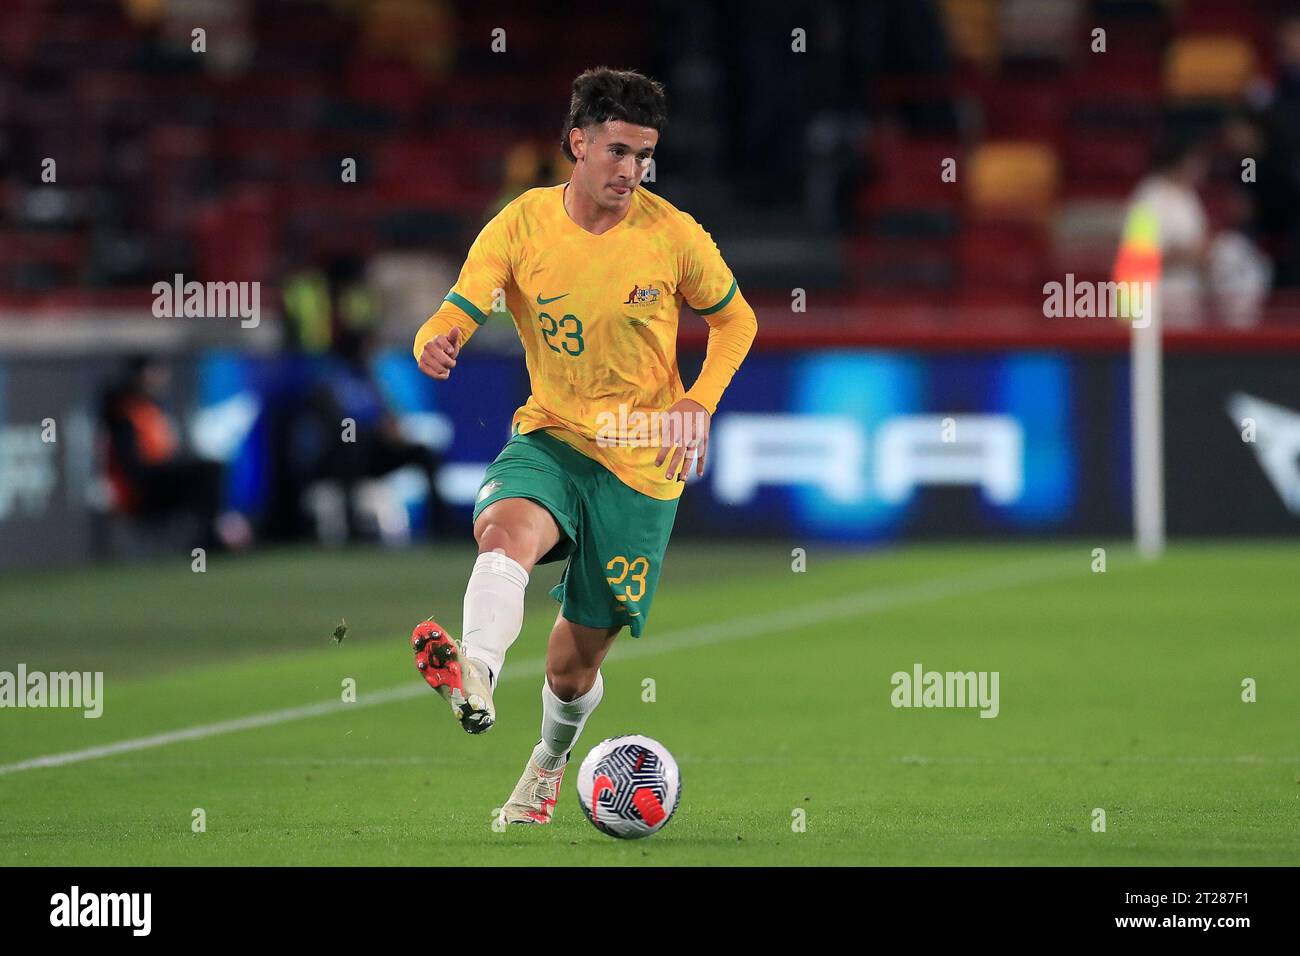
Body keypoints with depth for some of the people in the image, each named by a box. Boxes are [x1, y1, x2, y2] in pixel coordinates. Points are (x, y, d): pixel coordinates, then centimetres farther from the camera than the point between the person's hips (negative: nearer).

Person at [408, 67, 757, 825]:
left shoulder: (672, 235, -7)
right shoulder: (521, 225, -7)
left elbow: (736, 320, 8)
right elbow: (458, 313, -12)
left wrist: (699, 401, -9)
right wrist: (436, 342, -38)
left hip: (642, 465, -1)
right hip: (550, 440, 1)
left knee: (576, 662, 6)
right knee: (506, 530, -36)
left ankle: (551, 761, 40)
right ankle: (476, 677, -63)